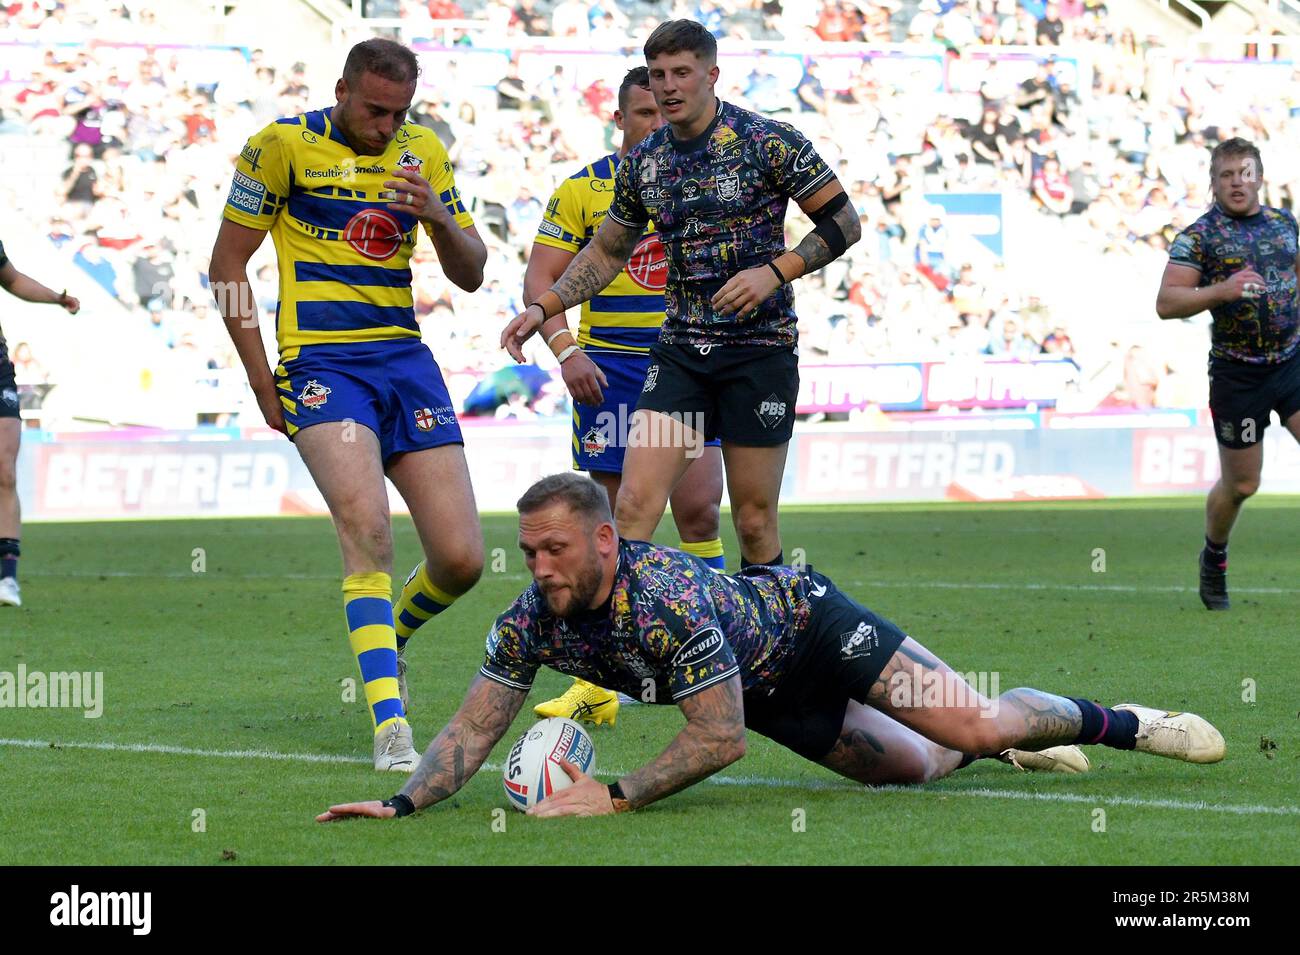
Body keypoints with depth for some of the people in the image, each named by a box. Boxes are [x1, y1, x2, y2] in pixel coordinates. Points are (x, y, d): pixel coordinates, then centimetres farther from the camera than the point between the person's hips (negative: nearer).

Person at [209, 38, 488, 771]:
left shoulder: (425, 153, 9)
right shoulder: (284, 146, -4)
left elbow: (471, 275, 10)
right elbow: (228, 263, 0)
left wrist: (440, 218, -12)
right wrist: (263, 382, -3)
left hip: (406, 359, 5)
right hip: (321, 362, -5)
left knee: (461, 558, -1)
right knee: (367, 530, -26)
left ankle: (390, 639, 32)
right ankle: (391, 725, -25)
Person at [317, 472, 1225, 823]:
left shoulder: (668, 598, -41)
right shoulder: (534, 620, -23)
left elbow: (719, 737, -38)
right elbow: (474, 728, -16)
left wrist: (619, 797, -40)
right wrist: (405, 800, -32)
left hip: (804, 616, -6)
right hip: (767, 694, 6)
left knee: (978, 727, -13)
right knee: (913, 767, 15)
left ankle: (1121, 722, 12)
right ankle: (1006, 749, 46)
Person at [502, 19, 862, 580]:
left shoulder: (767, 142, -8)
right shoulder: (642, 162, 7)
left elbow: (843, 224, -5)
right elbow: (607, 250, 21)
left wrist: (775, 271, -17)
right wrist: (543, 309, 9)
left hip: (761, 349, -4)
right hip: (679, 352, 4)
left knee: (754, 523, 0)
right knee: (634, 506, -10)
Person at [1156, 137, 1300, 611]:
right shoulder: (1199, 235, -8)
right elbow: (1166, 303, -16)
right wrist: (1221, 291, -28)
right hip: (1237, 374, -4)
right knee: (1240, 484, 5)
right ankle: (1213, 560, 32)